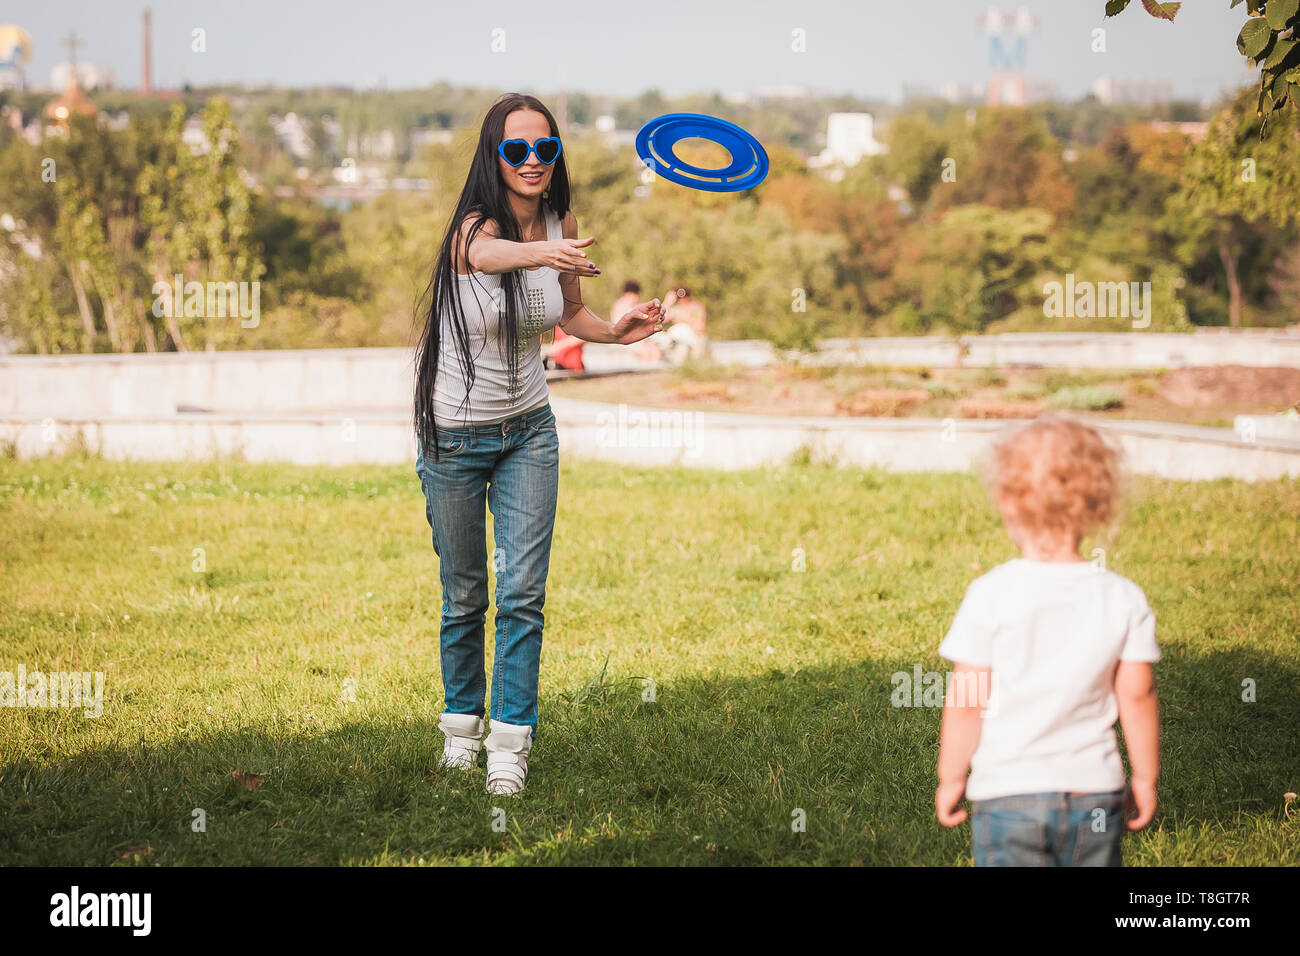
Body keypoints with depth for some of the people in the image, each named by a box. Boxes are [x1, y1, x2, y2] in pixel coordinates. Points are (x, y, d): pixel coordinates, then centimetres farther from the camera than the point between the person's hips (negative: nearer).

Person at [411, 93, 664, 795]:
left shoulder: (561, 224, -4)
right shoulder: (474, 227, -22)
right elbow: (489, 252, -49)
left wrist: (616, 332, -8)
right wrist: (544, 253, -71)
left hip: (528, 431, 4)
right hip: (455, 437, -4)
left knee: (523, 592, -5)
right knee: (464, 594, 9)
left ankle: (510, 742, -1)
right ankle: (461, 720, 30)